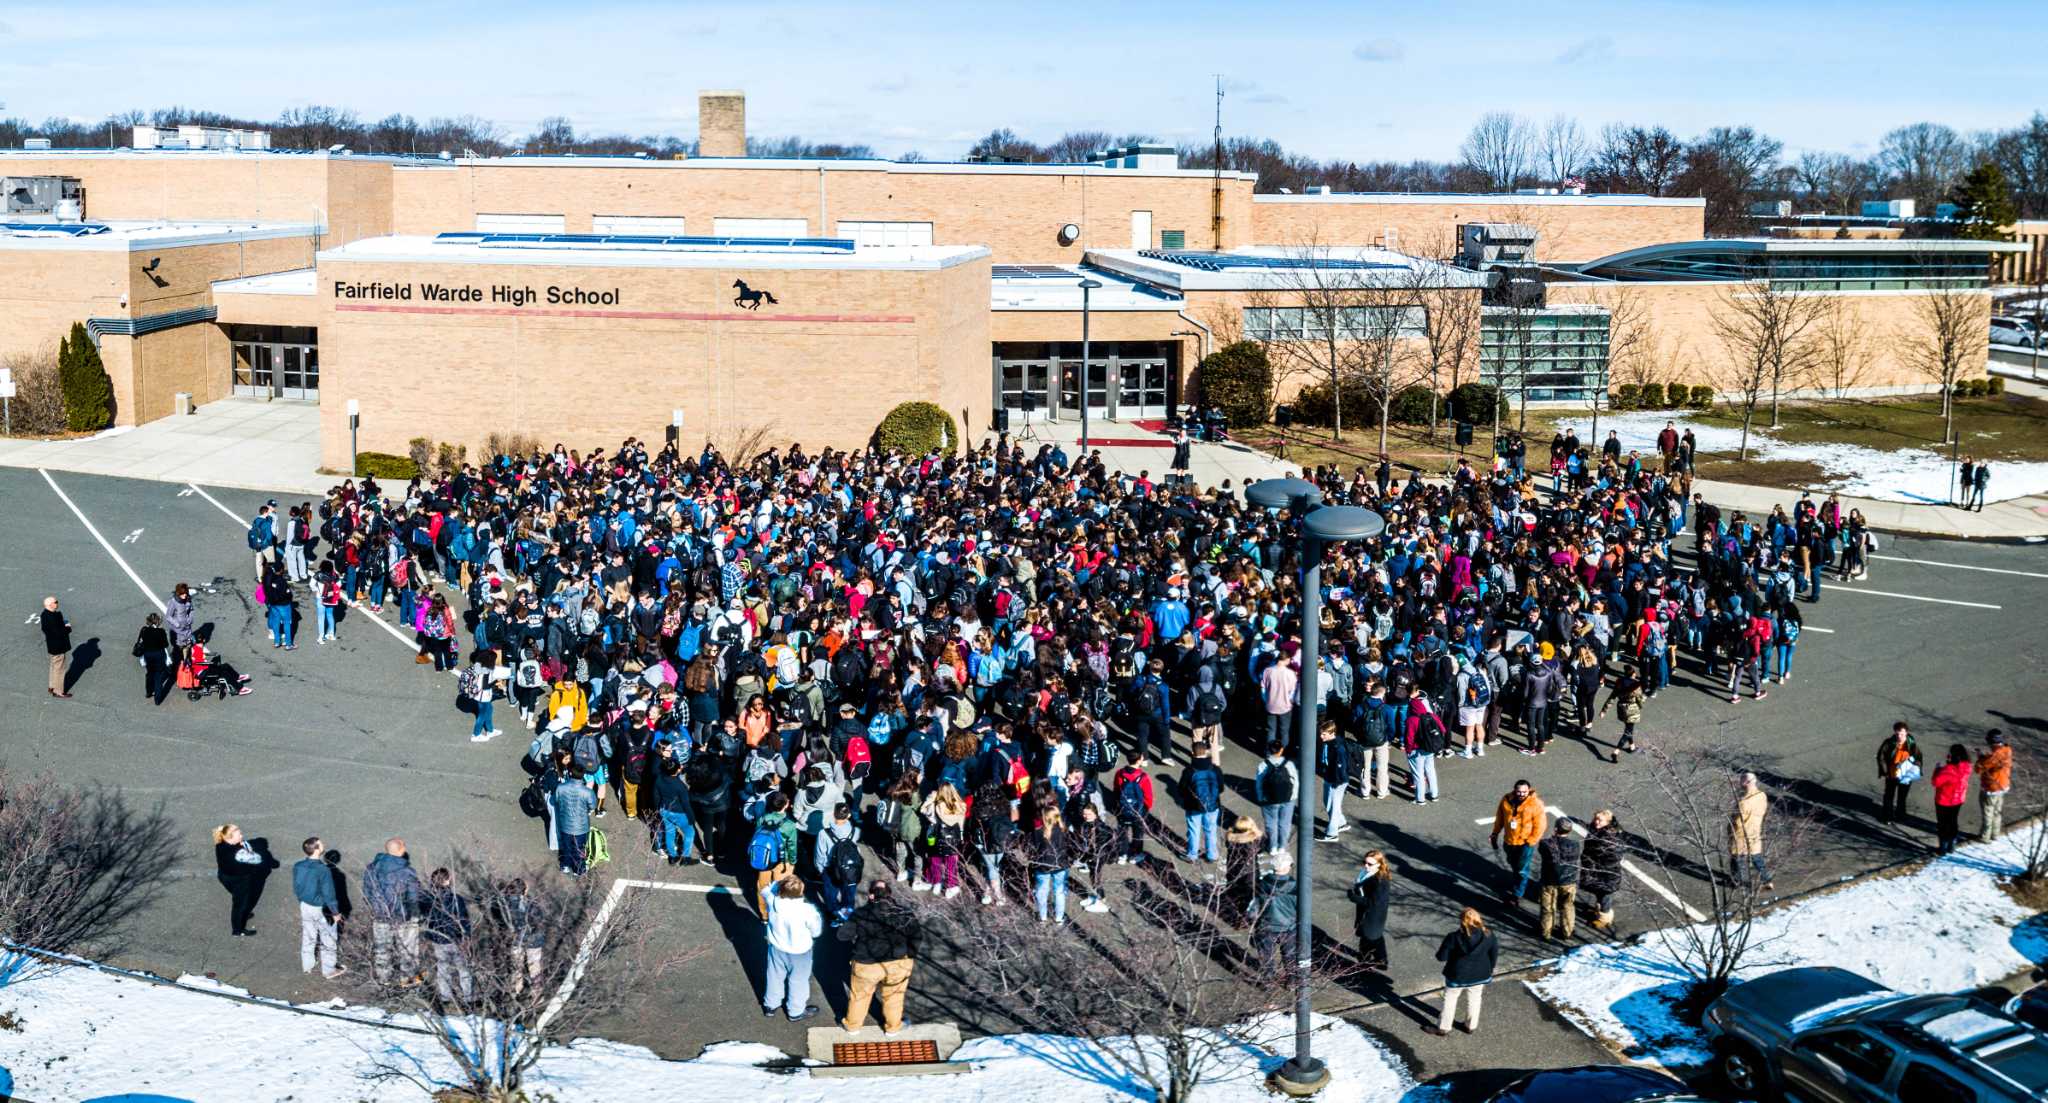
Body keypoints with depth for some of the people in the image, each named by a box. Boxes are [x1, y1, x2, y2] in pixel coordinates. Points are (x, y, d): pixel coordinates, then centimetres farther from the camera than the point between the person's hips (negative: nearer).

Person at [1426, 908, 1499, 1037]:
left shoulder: (1453, 937, -21)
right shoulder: (1489, 936, -12)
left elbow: (1442, 957, -14)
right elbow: (1494, 957, 1)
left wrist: (1440, 948, 8)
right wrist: (1488, 972, 17)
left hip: (1457, 976, -2)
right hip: (1479, 976, 3)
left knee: (1450, 1000, 16)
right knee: (1474, 1000, 23)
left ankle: (1443, 1028, 28)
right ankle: (1472, 1026, 38)